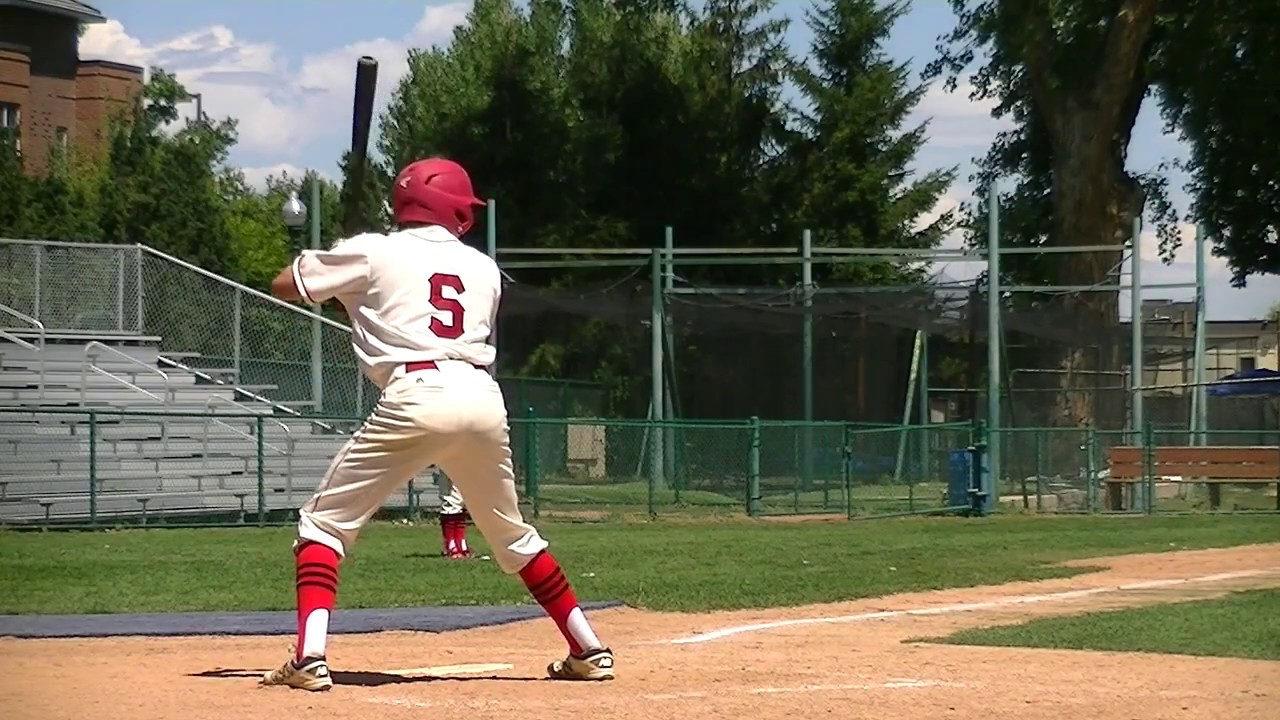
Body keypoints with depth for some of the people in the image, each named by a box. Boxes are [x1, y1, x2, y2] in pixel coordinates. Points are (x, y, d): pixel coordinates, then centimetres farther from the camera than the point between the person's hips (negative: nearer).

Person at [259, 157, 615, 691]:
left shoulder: (373, 253, 10)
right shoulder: (484, 268, 21)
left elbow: (284, 286, 16)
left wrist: (331, 273, 36)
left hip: (415, 397, -4)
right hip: (483, 399, 4)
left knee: (324, 523, 6)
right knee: (512, 534, 25)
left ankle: (310, 658, -11)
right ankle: (589, 651, 26)